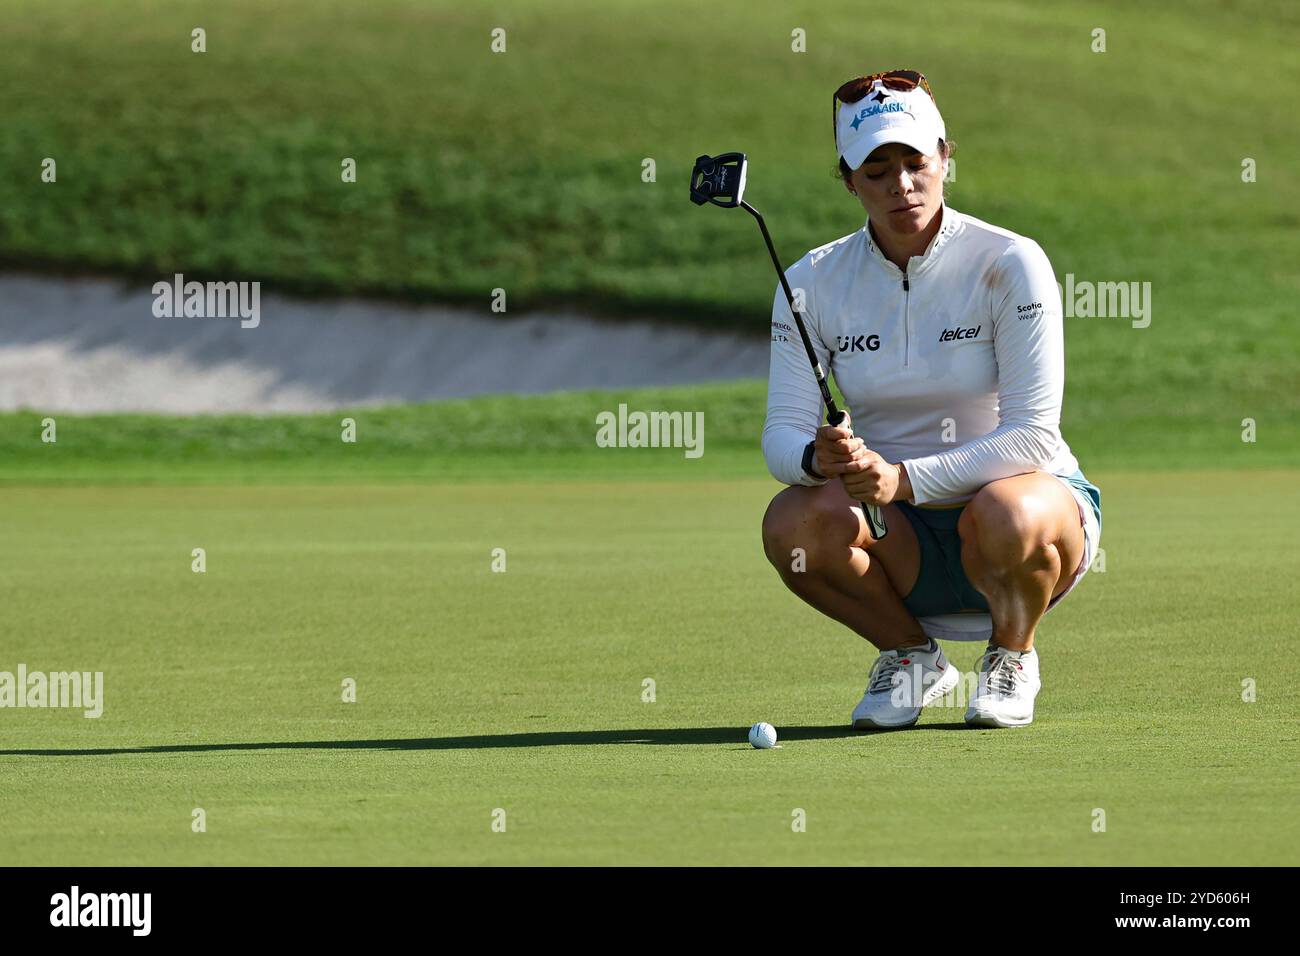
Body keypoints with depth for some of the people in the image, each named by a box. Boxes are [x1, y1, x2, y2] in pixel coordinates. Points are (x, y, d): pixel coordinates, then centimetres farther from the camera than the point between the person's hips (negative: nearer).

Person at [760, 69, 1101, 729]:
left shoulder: (1009, 265, -12)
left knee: (1003, 518, -39)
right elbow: (781, 435, -7)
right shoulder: (813, 283, -2)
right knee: (794, 521, -29)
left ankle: (1013, 653, -3)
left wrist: (904, 477, -30)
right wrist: (820, 458, -32)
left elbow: (1033, 434, -18)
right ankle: (910, 654, 1)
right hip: (900, 542, 3)